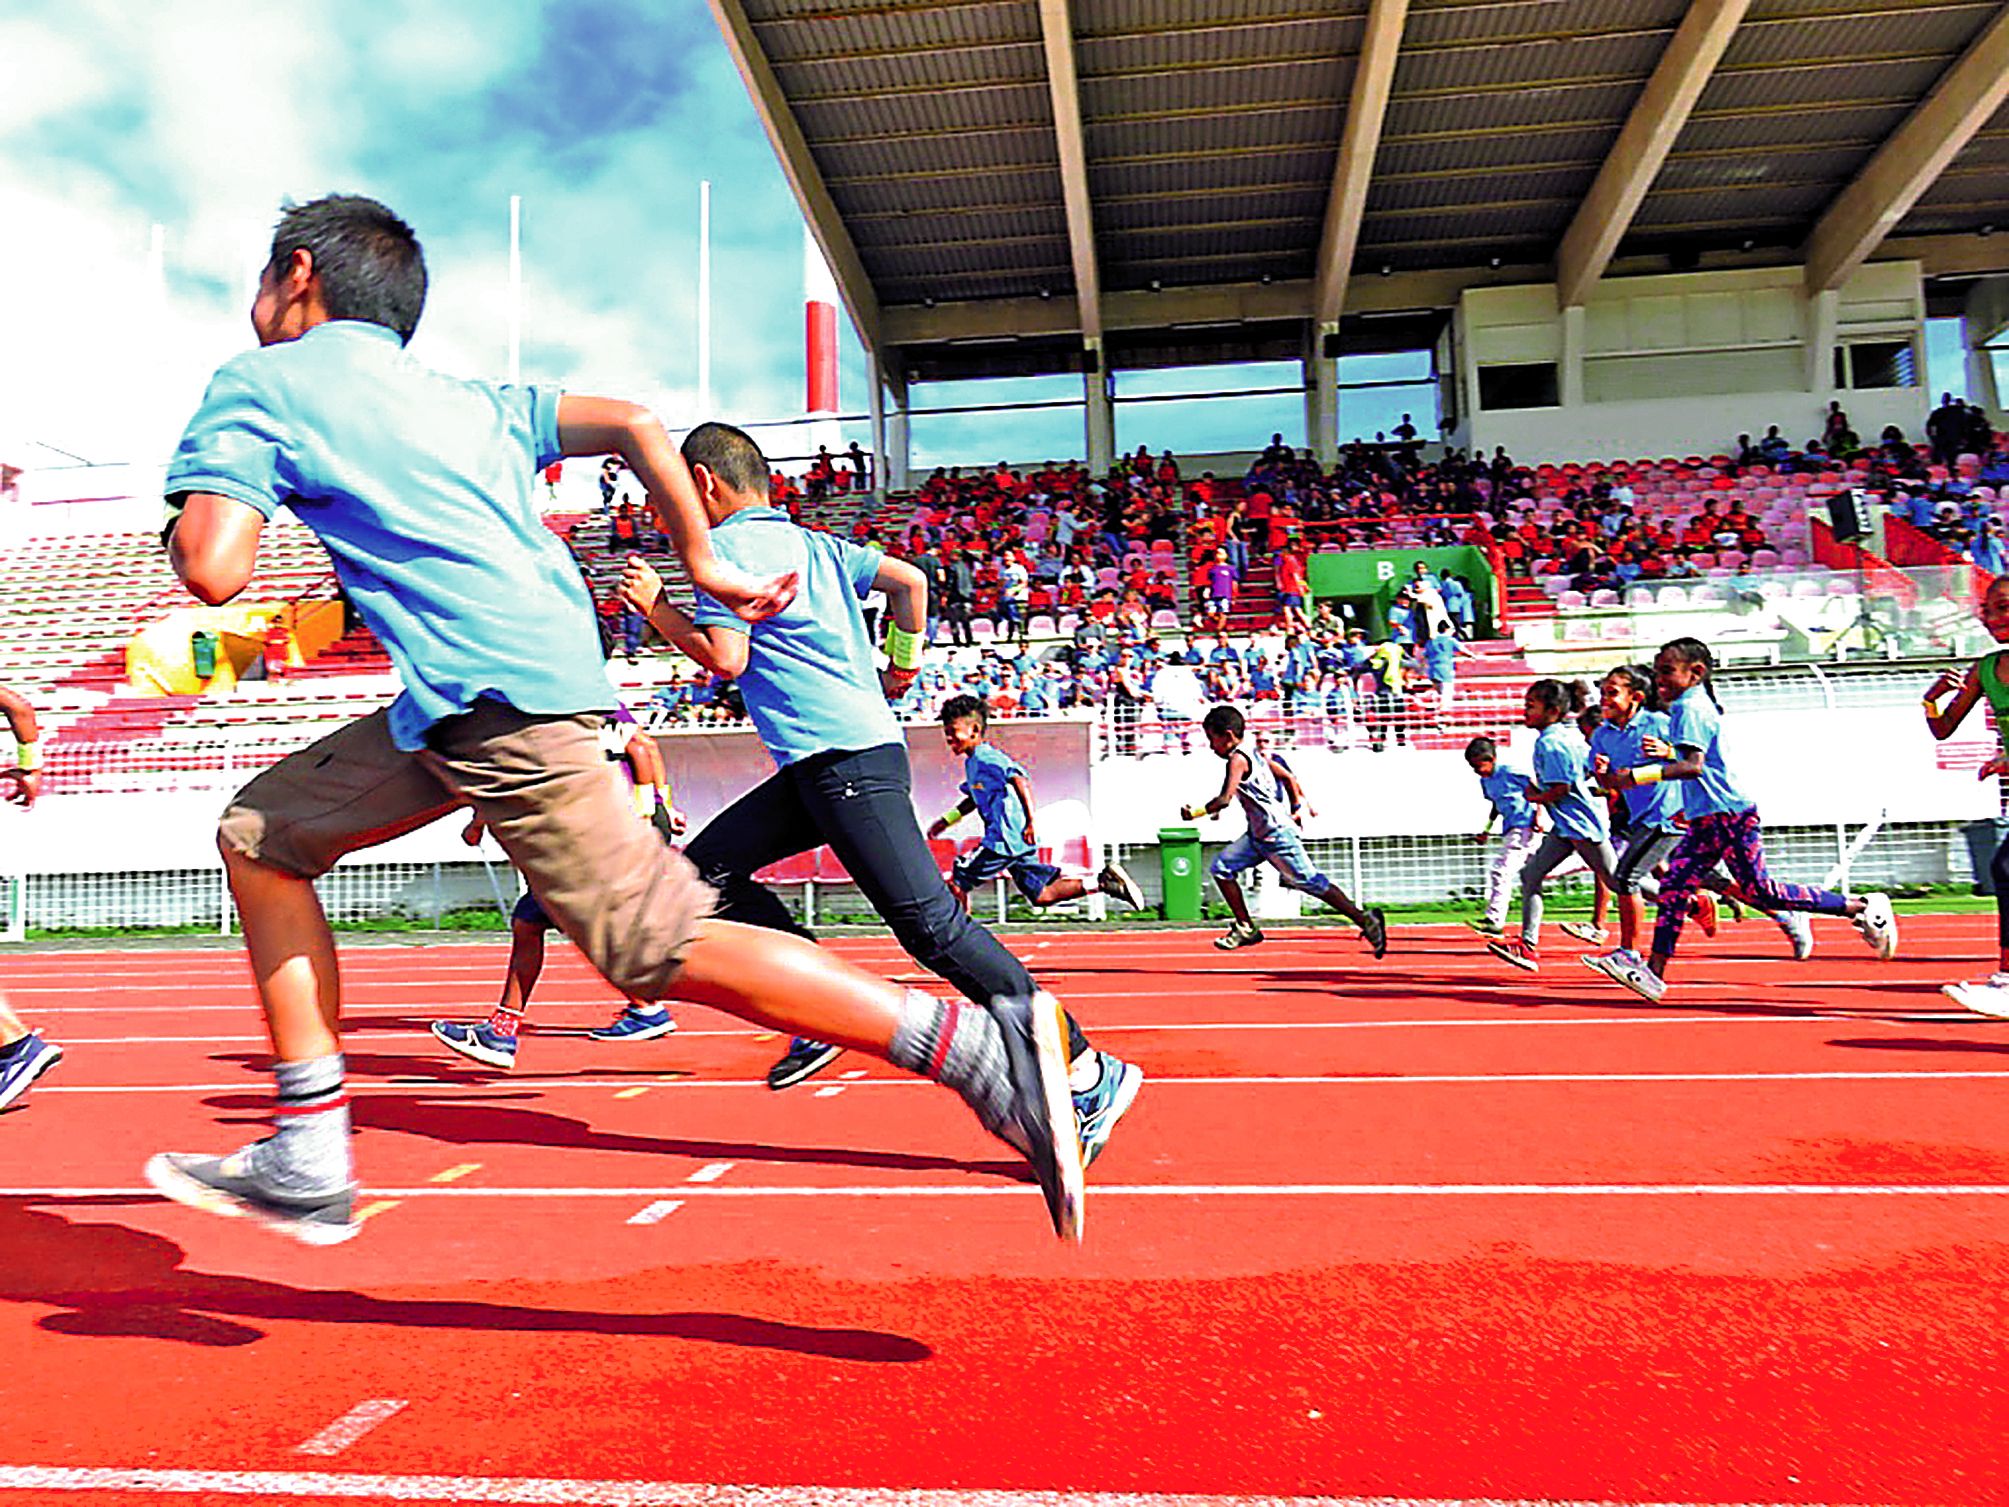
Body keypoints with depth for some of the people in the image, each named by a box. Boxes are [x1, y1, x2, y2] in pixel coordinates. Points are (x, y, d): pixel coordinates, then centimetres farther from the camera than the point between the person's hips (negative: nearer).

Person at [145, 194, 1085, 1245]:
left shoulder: (257, 384, 6)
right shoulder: (462, 396, 26)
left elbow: (213, 571, -6)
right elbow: (632, 424, 19)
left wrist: (187, 524, 17)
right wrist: (703, 565, 21)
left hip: (496, 691, -9)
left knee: (661, 949, -9)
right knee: (261, 833, 18)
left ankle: (983, 1048, -13)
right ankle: (309, 1163, 18)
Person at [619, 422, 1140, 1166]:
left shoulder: (724, 543, -1)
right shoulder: (813, 541, 22)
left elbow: (725, 657, -10)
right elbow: (909, 578, 19)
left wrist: (655, 607, 5)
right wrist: (902, 666, 27)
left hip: (849, 761, -10)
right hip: (821, 765, 10)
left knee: (932, 925, -13)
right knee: (706, 866, 12)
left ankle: (1087, 1071, -10)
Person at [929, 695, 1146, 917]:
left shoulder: (985, 757, -12)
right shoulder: (972, 762, 18)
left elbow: (1019, 779, -24)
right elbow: (975, 798, 34)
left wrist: (1031, 821, -30)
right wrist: (946, 820, 32)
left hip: (1005, 841, -10)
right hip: (1018, 842, 10)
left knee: (957, 881, -2)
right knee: (1042, 895, 8)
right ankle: (1103, 881, 4)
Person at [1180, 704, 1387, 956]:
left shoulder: (1237, 759, -15)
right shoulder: (1255, 755, 13)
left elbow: (1224, 800, -24)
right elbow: (1289, 778, 18)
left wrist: (1195, 813, -13)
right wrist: (1297, 808, 25)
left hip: (1277, 834, -10)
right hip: (1258, 834, 10)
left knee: (1309, 881, -4)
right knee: (1221, 867, 4)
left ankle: (1365, 920, 6)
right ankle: (1246, 928, 9)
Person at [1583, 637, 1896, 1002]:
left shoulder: (1689, 708, -12)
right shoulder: (1697, 706, 17)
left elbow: (1694, 766, -24)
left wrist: (1641, 775, -27)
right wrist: (1668, 753, 21)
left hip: (1728, 815, -10)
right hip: (1707, 821, 10)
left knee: (1760, 891, -4)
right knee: (1673, 887, 3)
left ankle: (1862, 906, 10)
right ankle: (1654, 972, 0)